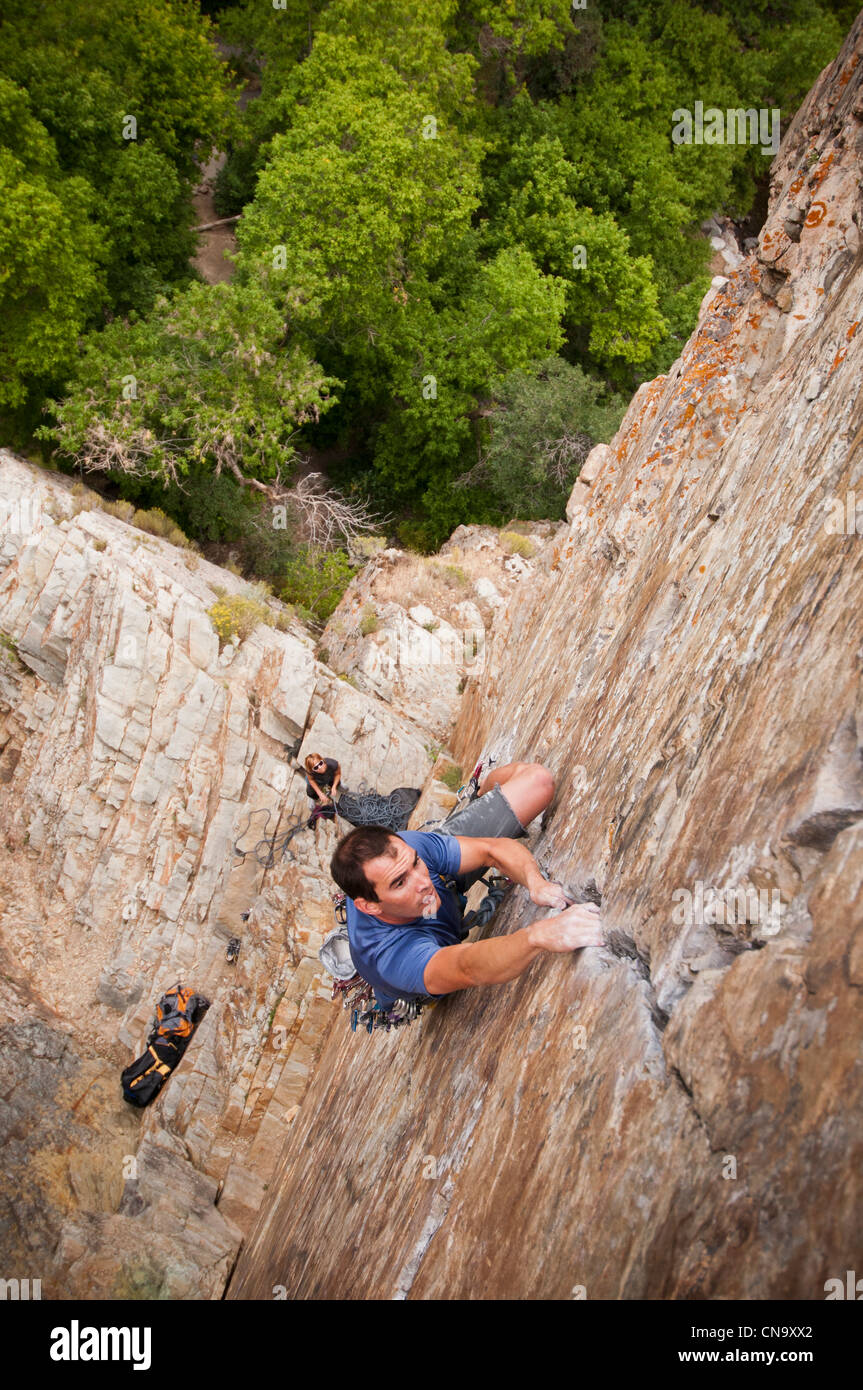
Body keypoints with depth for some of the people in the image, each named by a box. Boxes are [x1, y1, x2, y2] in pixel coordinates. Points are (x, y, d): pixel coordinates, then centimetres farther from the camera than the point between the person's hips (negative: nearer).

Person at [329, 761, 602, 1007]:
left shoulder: (402, 848, -38)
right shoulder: (390, 954, -51)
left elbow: (494, 849, -32)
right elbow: (469, 969, -66)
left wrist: (536, 884, -53)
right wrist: (539, 936, -85)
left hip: (445, 880, 3)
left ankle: (485, 791, 34)